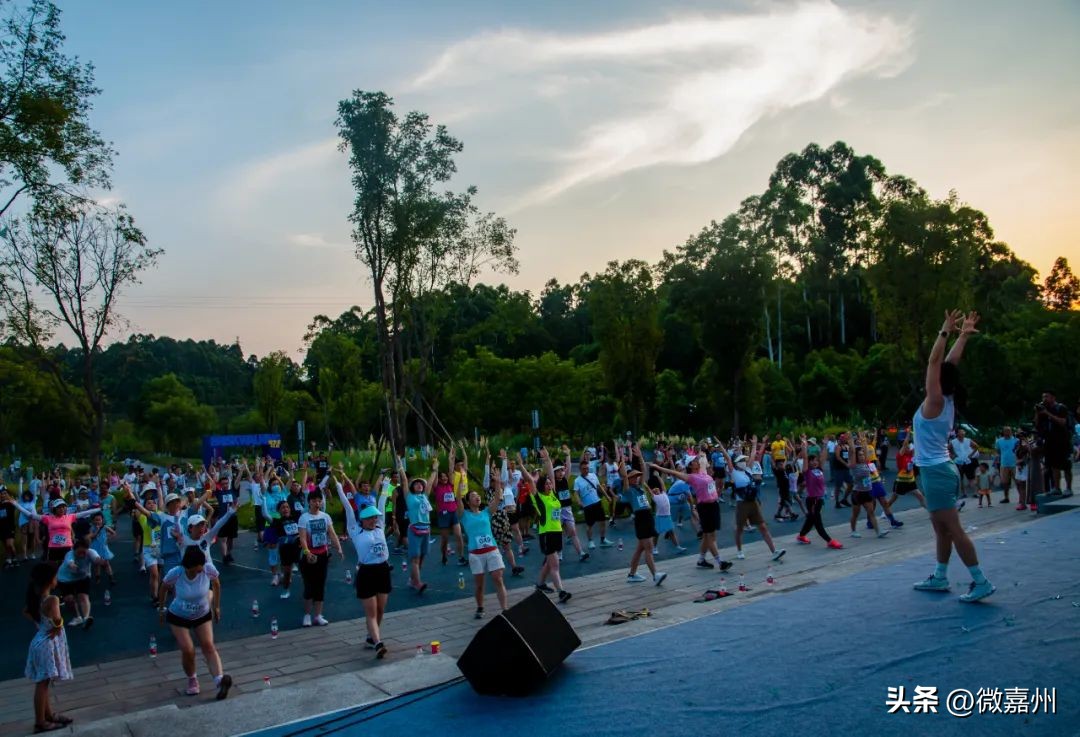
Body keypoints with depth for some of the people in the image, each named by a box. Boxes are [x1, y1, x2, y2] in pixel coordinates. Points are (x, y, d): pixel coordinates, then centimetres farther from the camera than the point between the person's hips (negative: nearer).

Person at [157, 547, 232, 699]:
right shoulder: (175, 573, -28)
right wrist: (161, 609, 6)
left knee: (208, 646, -15)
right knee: (188, 650, -12)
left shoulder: (209, 569, -27)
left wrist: (217, 607, 5)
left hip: (203, 615, 1)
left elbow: (216, 584, -4)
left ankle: (220, 680, -29)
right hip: (178, 617, -1)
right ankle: (192, 681, 14)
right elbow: (164, 587, -5)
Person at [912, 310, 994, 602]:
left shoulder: (935, 402, -15)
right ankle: (940, 577, 24)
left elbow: (934, 362, -19)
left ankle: (981, 582, -4)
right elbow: (950, 363, 11)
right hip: (940, 469, 9)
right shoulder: (947, 401, 6)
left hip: (935, 472, -9)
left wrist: (946, 331, -18)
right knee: (941, 529, 15)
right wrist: (963, 335, 15)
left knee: (953, 530, -6)